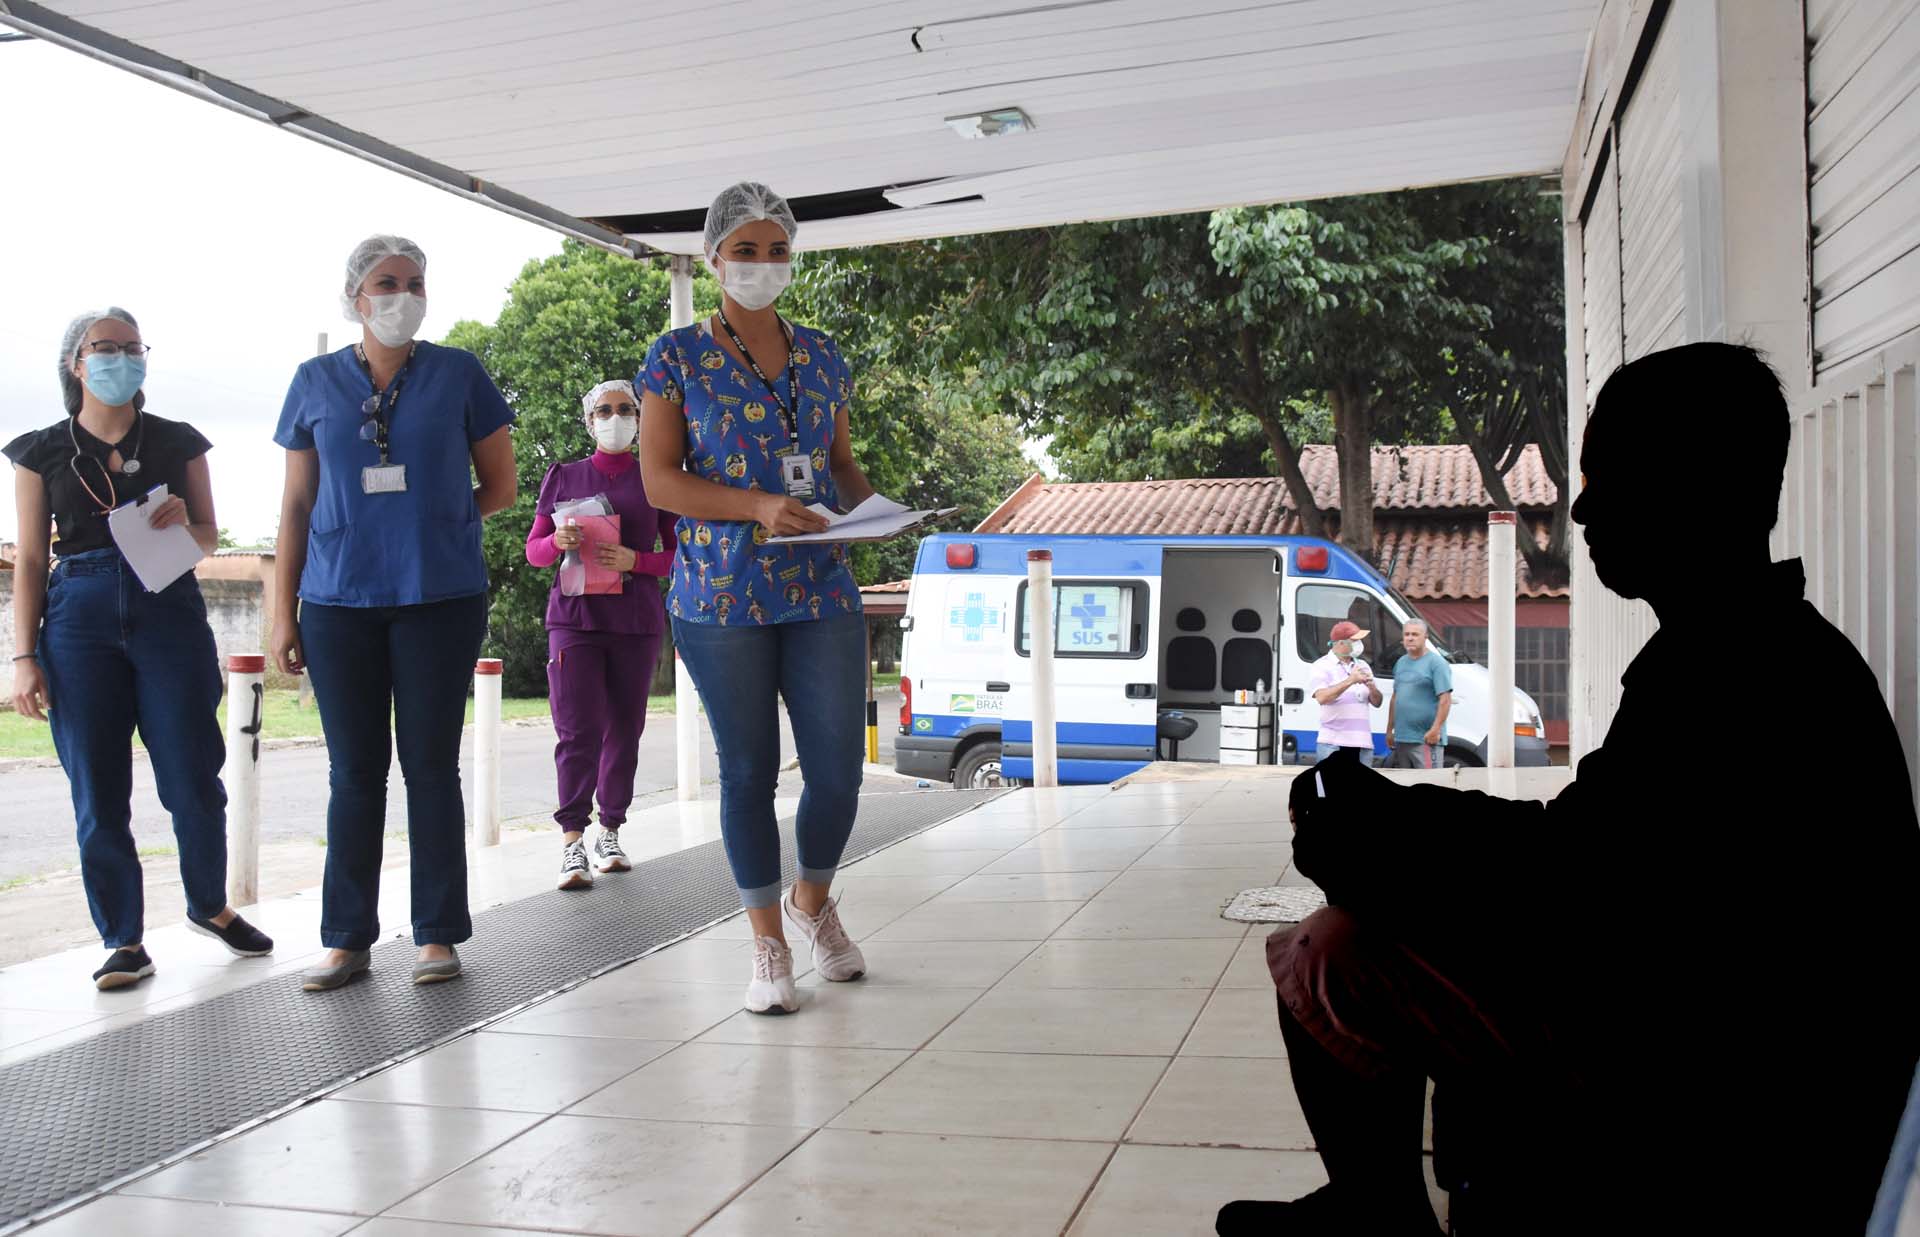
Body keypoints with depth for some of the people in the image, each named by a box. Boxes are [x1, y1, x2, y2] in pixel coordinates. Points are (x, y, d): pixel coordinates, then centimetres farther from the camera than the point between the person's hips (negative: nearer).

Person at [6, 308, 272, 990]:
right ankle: (124, 942, 11)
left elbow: (210, 538, 15)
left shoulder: (179, 442, 10)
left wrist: (183, 522, -9)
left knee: (194, 780, -1)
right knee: (98, 794, 0)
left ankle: (209, 905, 23)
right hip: (80, 619, 0)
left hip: (170, 612, 0)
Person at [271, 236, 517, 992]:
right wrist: (283, 610, 5)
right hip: (339, 602, 2)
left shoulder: (458, 374, 4)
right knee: (354, 771, 6)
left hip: (440, 598, -1)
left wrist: (435, 524, 0)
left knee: (430, 765, 3)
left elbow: (499, 487, 9)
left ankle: (438, 935, 11)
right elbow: (297, 504, 9)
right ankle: (347, 937, 14)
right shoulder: (317, 382, 8)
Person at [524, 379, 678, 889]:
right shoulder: (563, 476, 13)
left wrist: (634, 560, -10)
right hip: (575, 616, -1)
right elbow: (533, 549, 14)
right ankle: (572, 841, -12)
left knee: (624, 730, 2)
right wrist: (558, 543, -10)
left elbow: (679, 555, 9)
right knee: (578, 728, -12)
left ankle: (610, 834, 13)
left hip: (637, 621, 1)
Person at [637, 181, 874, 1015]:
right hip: (721, 594, -3)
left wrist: (869, 507, -4)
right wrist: (759, 508, -19)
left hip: (823, 590, 3)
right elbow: (659, 478, -5)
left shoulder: (822, 358, 12)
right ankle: (769, 946, 19)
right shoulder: (677, 355, 1)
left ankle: (812, 901, 30)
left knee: (838, 768, 0)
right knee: (749, 769, 4)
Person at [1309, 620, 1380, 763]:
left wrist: (1371, 686, -5)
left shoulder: (1363, 666, 17)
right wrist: (1349, 681, -20)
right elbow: (1322, 697, -16)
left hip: (1363, 742, 5)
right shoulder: (1323, 666, 0)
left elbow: (1377, 703, 17)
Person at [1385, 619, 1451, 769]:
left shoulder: (1436, 662, -6)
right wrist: (1389, 730, 18)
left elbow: (1445, 699, -13)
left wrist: (1435, 729, -19)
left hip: (1426, 740, -8)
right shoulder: (1400, 663, 17)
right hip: (1401, 739, 8)